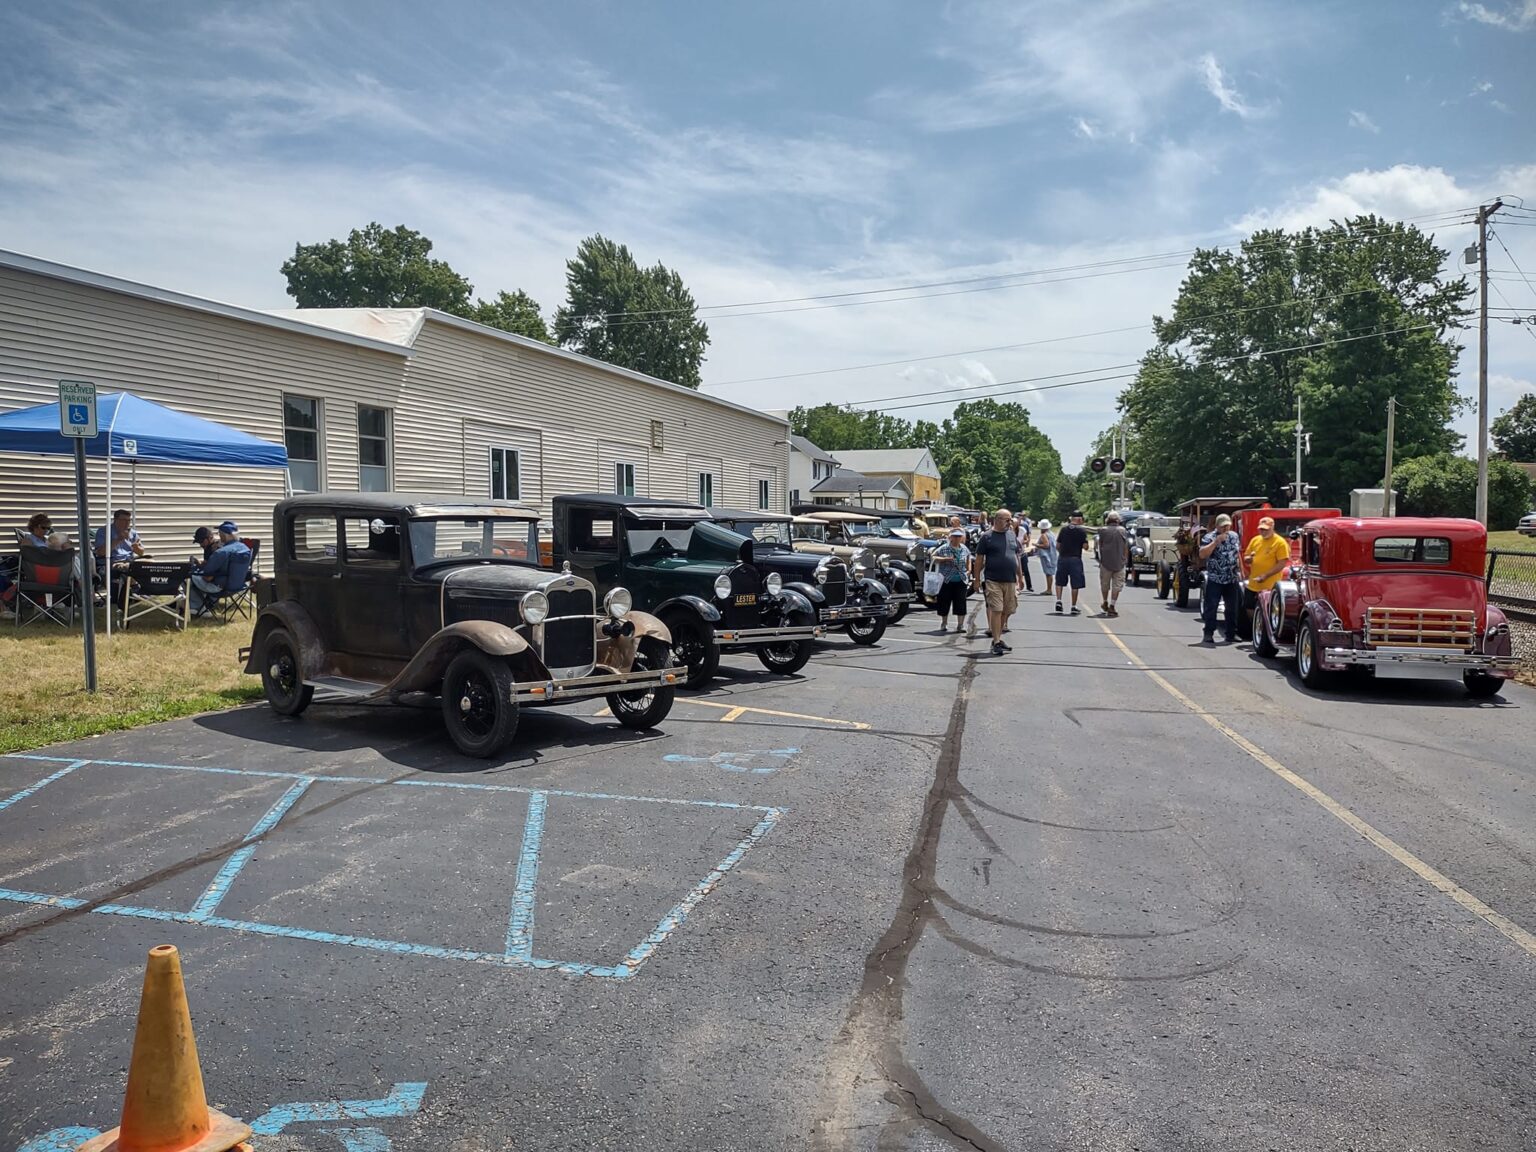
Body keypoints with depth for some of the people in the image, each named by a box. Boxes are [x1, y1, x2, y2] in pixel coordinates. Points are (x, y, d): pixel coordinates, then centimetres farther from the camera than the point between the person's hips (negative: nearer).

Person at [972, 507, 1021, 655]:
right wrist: (977, 579, -5)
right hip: (993, 581, -5)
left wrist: (1019, 577, 18)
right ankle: (996, 642, -4)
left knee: (1007, 611, 10)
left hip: (1010, 581, 6)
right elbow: (979, 559, -2)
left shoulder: (1013, 536, 14)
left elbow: (1017, 558, 20)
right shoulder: (987, 537, -2)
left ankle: (998, 638, 25)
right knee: (996, 610, -7)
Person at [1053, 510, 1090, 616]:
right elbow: (1085, 546, -10)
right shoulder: (1082, 530, -7)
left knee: (1059, 581, 17)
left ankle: (1058, 600, 2)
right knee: (1075, 584, 4)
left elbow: (1057, 546, 5)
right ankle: (1074, 607, 7)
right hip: (1075, 559, -3)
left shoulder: (1063, 529, 3)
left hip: (1062, 558, 3)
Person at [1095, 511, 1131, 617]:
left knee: (1105, 584, 17)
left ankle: (1105, 603, 31)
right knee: (1117, 584, 3)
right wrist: (1126, 559, 13)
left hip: (1105, 562, 0)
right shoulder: (1122, 530, 1)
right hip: (1119, 562, 0)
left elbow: (1099, 546, 3)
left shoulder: (1103, 530, -1)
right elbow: (1126, 547, 4)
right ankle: (1112, 606, -4)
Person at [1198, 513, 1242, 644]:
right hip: (1214, 580, -5)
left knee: (1232, 608, 9)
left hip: (1232, 580, 5)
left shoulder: (1234, 536, 11)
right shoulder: (1209, 537, -7)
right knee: (1210, 607, -6)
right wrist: (1216, 542, -24)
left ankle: (1232, 634, 16)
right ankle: (1208, 634, -3)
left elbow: (1237, 553, 22)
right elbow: (1202, 554, -20)